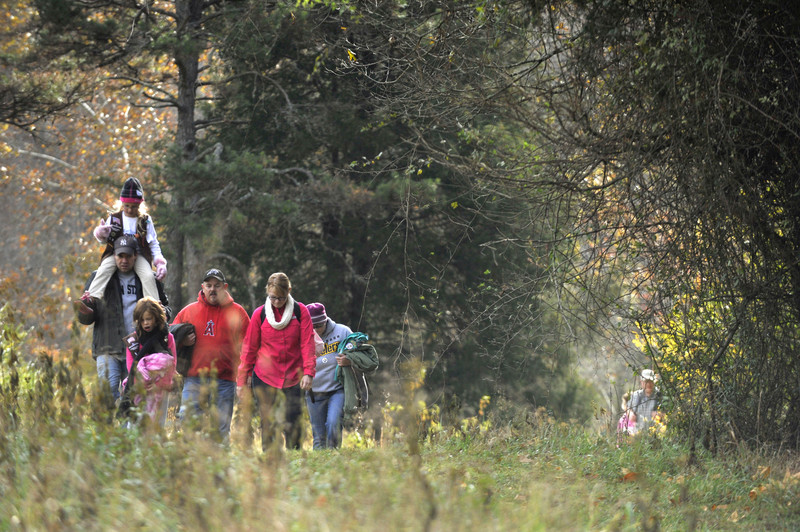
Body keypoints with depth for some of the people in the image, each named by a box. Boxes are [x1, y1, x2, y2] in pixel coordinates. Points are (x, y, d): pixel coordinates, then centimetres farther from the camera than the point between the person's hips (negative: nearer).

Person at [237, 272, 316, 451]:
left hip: (292, 376, 0)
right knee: (267, 423, 0)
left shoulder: (300, 311, 1)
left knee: (293, 424, -4)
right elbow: (249, 348, 7)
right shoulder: (260, 314, 3)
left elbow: (307, 343, -1)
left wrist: (308, 372, -13)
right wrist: (242, 380, 5)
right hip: (264, 376, 0)